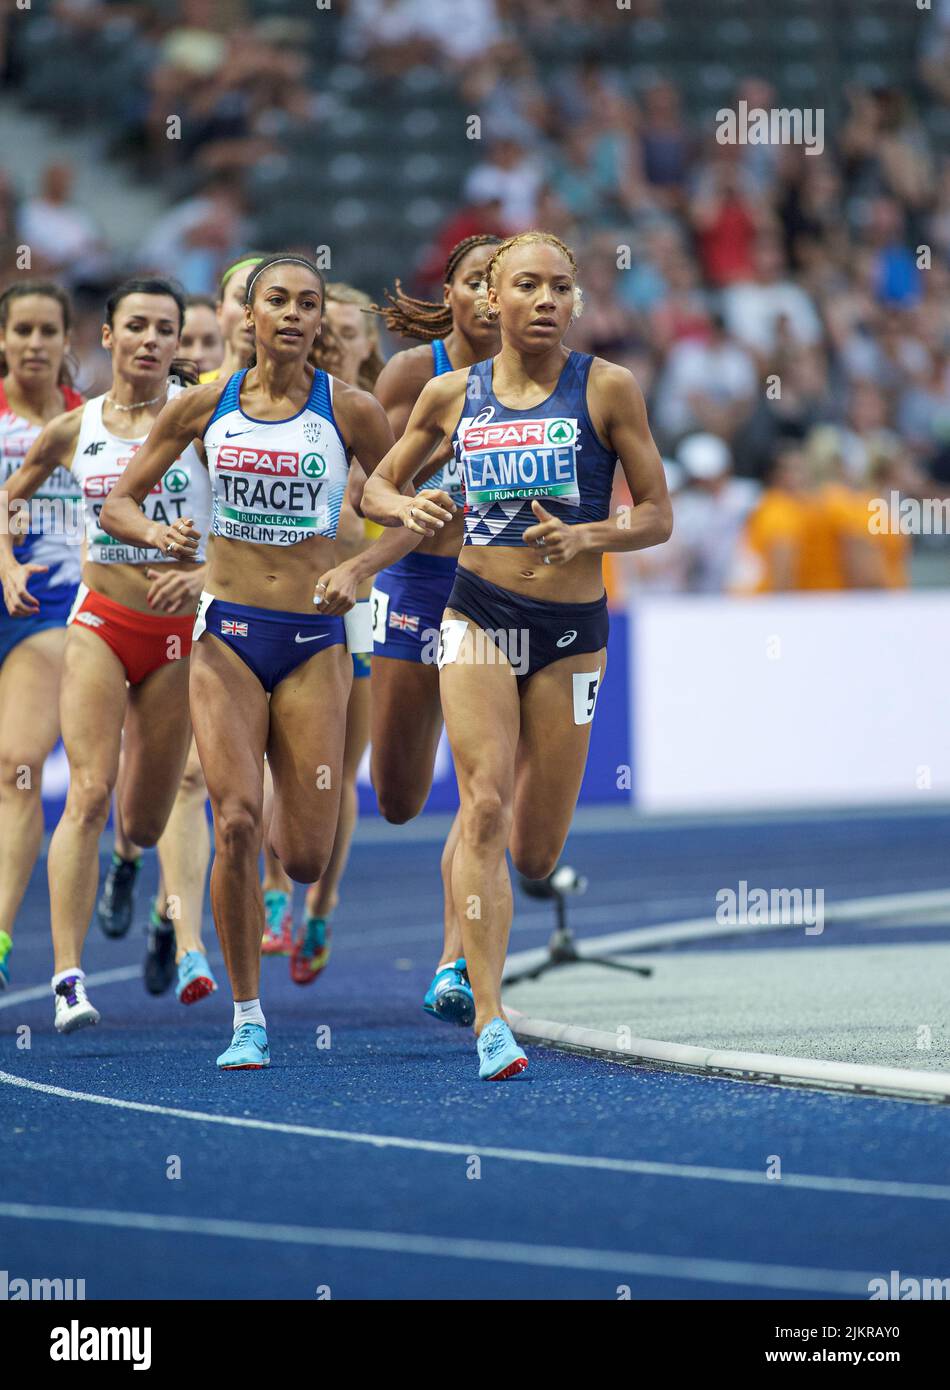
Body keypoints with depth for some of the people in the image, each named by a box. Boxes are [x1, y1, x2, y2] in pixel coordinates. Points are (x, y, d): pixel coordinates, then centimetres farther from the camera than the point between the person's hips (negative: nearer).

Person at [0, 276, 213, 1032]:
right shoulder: (74, 430, 4)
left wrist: (207, 571, -21)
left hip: (178, 633, 0)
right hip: (101, 622, 0)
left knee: (146, 820, 7)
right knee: (89, 796, -17)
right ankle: (68, 976, -21)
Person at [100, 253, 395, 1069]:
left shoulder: (350, 411, -1)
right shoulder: (205, 407, 3)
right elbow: (118, 503, 9)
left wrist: (358, 572, -9)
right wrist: (155, 532, -12)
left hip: (314, 641, 0)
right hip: (228, 634, 0)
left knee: (306, 861, -2)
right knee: (236, 824, -16)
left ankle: (280, 836, 38)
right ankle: (248, 1019, -4)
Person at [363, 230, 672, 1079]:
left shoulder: (607, 389, -2)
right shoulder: (452, 395, 4)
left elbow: (658, 515, -1)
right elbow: (376, 487, 16)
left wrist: (586, 537, -20)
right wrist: (405, 508, -8)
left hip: (574, 627, 0)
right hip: (480, 616, 0)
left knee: (536, 855, 3)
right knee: (483, 806, -19)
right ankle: (490, 1018, -20)